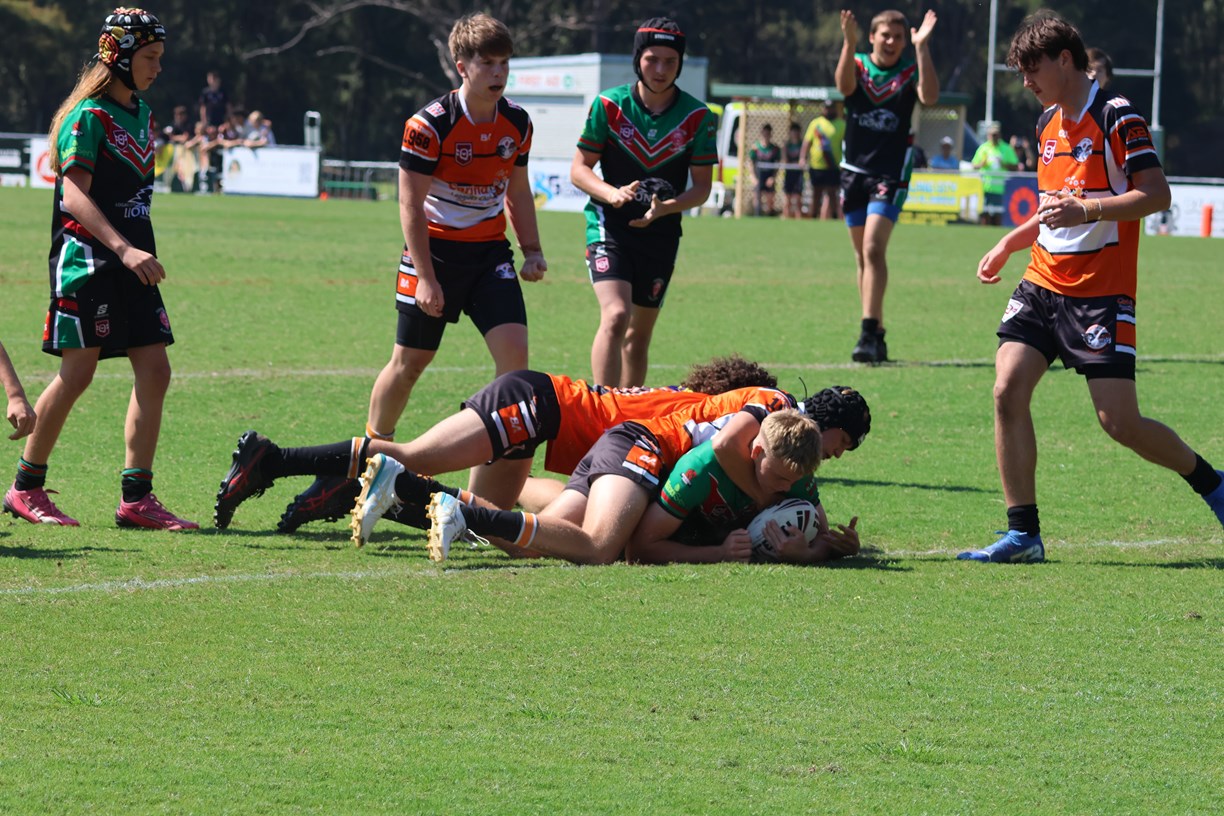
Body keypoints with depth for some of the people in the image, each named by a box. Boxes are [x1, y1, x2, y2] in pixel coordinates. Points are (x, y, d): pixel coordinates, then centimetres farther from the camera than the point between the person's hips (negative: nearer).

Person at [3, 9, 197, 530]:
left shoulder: (142, 116, 15)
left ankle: (136, 499, 1)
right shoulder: (88, 116, -10)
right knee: (77, 374, -5)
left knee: (154, 371, 0)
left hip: (132, 262, 8)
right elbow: (75, 196, -19)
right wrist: (123, 249, -29)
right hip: (86, 257, -8)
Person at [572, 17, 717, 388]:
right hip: (610, 225, -3)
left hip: (661, 232, 3)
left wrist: (664, 208, -20)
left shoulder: (697, 117, -4)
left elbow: (702, 186, 0)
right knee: (615, 316, -23)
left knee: (639, 334, 12)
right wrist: (612, 193, -22)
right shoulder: (609, 105, -6)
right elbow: (579, 169, -2)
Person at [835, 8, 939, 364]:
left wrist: (922, 48, -28)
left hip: (890, 174, -4)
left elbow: (930, 97, -22)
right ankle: (877, 336, 18)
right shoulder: (858, 65, 2)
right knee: (862, 255, 9)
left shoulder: (910, 72, -2)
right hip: (855, 170, 4)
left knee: (873, 248, -19)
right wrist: (848, 43, -35)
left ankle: (869, 332, -24)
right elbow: (845, 85, -20)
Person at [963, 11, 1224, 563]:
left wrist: (1085, 210, -27)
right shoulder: (1049, 124, 15)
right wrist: (1009, 243, 19)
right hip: (1043, 283, 7)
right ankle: (1023, 534, -4)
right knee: (1008, 390, -9)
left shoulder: (1117, 117, -10)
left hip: (1101, 292, -7)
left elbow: (1155, 194, -17)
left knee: (1120, 421, -9)